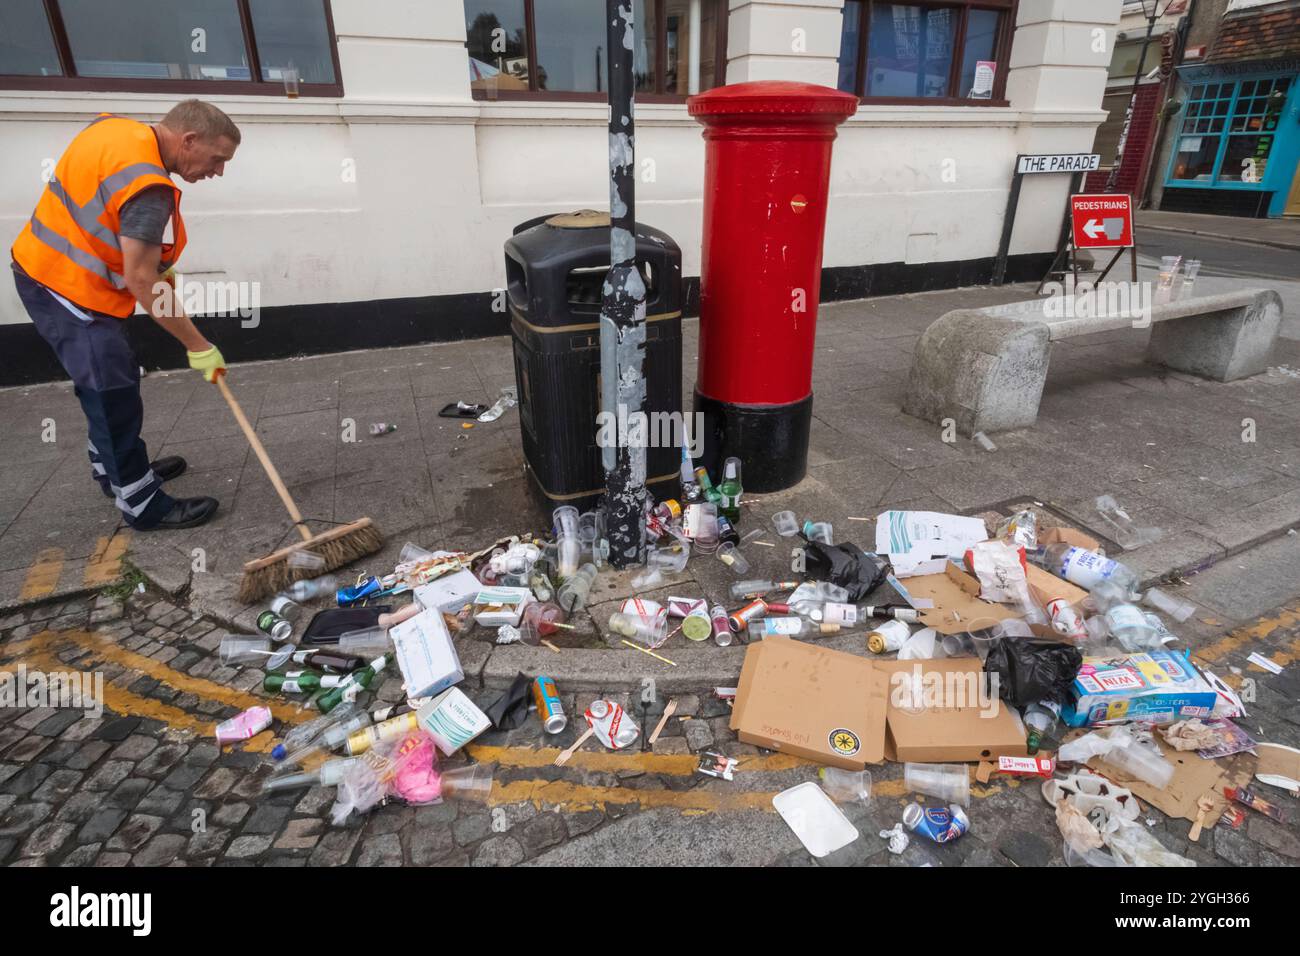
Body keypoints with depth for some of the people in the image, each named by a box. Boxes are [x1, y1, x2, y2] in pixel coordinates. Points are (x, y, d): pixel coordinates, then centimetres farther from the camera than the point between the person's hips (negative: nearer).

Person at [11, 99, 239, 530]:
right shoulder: (148, 186, -27)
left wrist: (155, 264, 11)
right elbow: (140, 280, -29)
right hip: (70, 289, -10)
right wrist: (198, 346, -23)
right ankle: (142, 504, 2)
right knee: (114, 395, -6)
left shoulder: (115, 126, 3)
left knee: (107, 384, 21)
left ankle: (113, 466, 37)